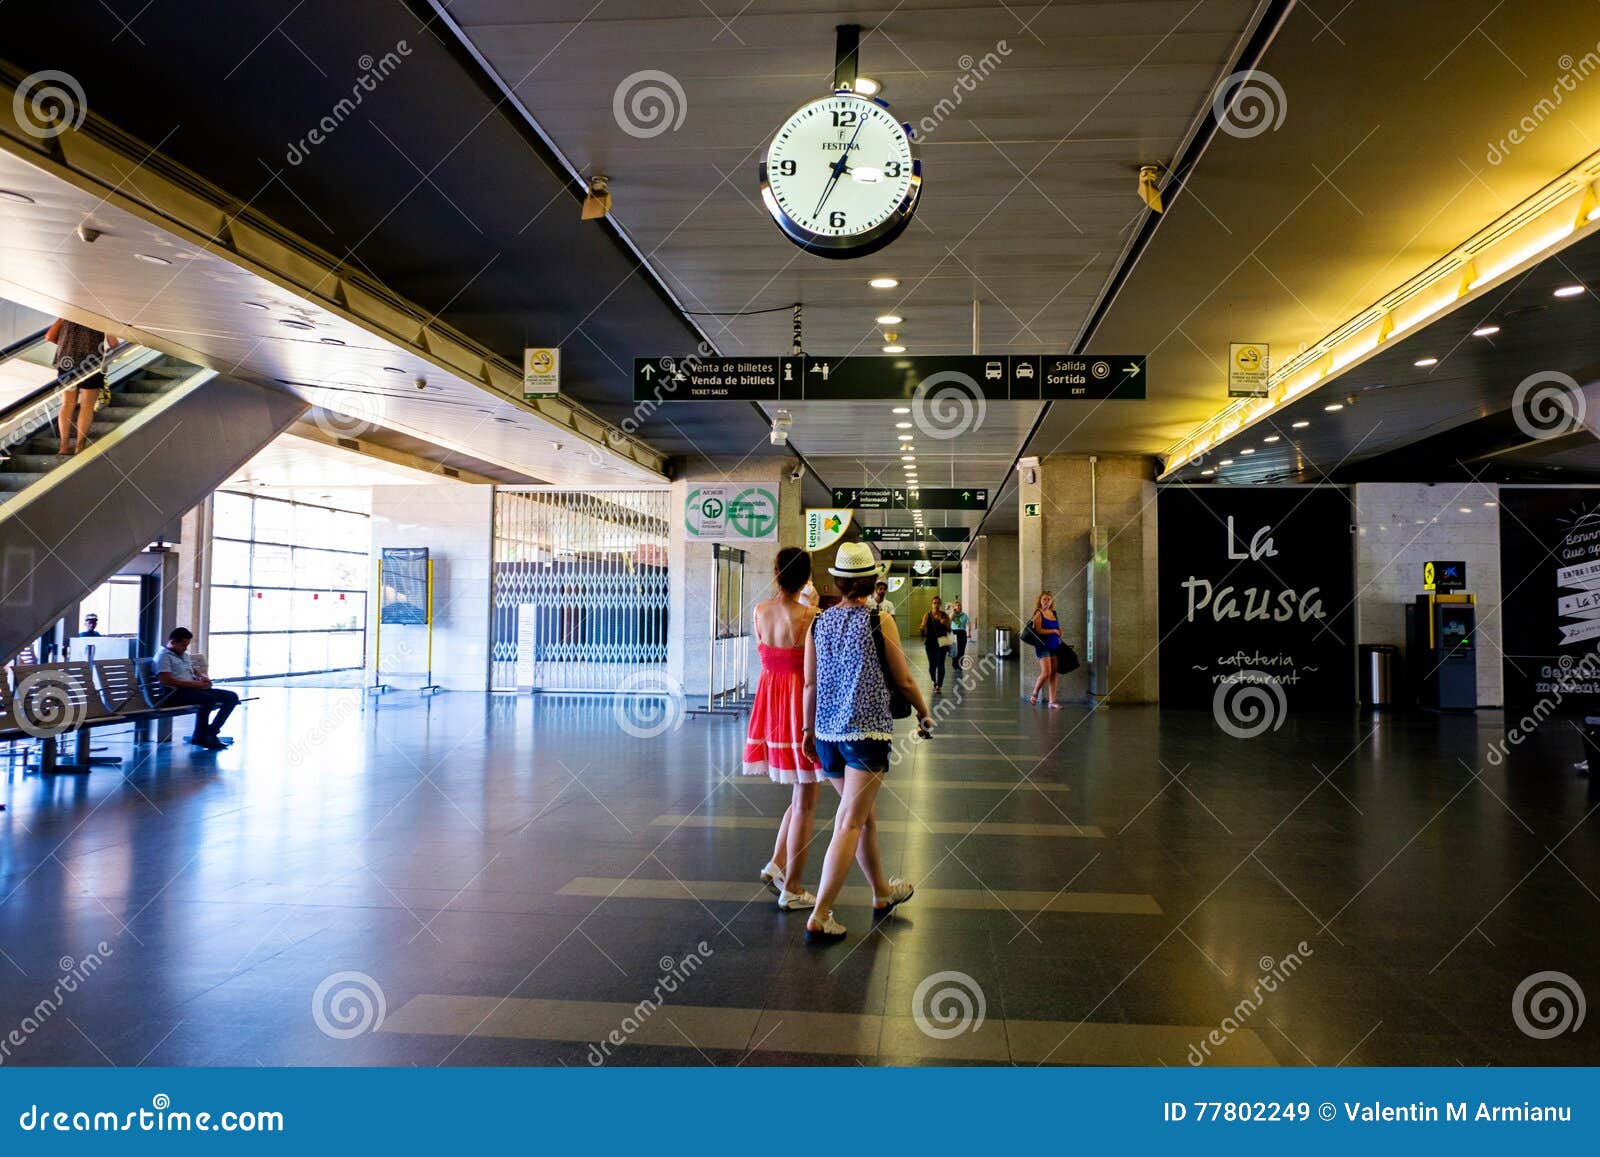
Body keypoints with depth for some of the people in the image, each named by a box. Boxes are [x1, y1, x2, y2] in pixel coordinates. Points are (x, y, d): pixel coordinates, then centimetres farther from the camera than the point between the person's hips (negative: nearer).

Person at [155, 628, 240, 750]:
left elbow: (194, 671, 35)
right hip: (176, 694, -9)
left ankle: (210, 733, -8)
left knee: (232, 697, -5)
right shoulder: (164, 656, -5)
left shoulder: (183, 655, 24)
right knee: (209, 699, -36)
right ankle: (200, 737, -20)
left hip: (192, 689, 9)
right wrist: (194, 684, -21)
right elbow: (166, 681, -19)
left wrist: (202, 677, 8)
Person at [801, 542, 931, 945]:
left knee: (865, 815, 21)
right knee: (849, 824, -2)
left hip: (827, 732, 5)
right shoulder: (880, 620, -8)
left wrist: (810, 729, 19)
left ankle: (882, 893, 37)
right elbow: (903, 680, -2)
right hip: (867, 731, -5)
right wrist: (924, 713, 15)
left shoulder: (819, 622, 3)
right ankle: (820, 917, -5)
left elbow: (810, 684, 7)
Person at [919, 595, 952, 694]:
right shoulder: (927, 615, 1)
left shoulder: (945, 616, 3)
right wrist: (921, 629, -34)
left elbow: (949, 629, 7)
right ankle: (934, 682, 30)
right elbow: (923, 626, -11)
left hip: (941, 642, -1)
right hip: (930, 642, 1)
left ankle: (939, 686, -7)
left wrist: (944, 623, -12)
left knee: (940, 664, -8)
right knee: (932, 665, 7)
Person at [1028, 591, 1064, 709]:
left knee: (1053, 674, 4)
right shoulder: (1038, 613, -6)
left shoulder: (1053, 613, 14)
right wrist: (1053, 631, -12)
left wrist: (1059, 633, 3)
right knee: (1046, 673, -14)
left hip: (1054, 646, 7)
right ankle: (1034, 694, 8)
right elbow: (1038, 630, -17)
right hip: (1043, 646, -7)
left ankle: (1052, 701, 7)